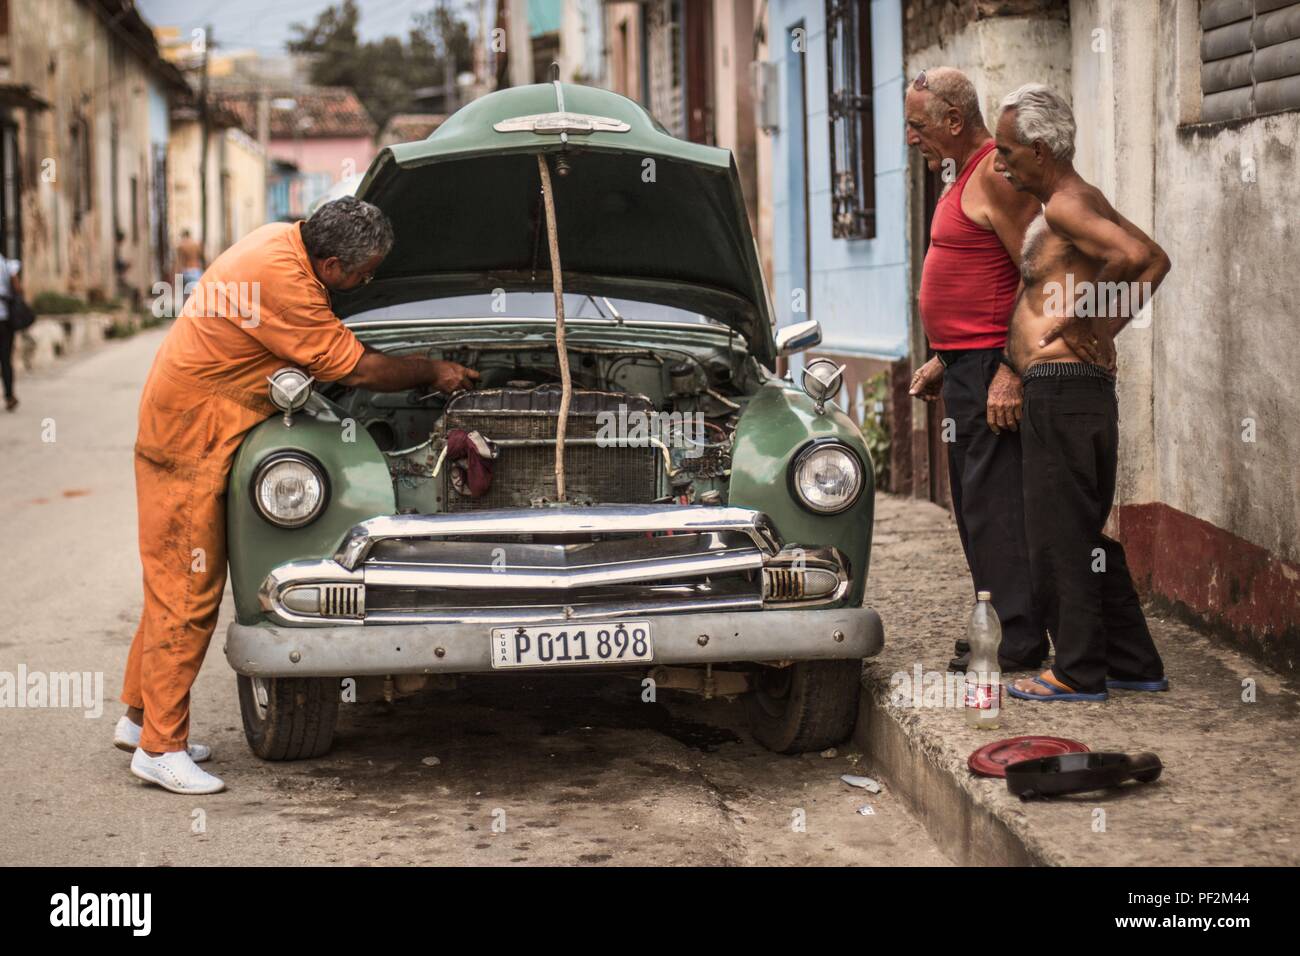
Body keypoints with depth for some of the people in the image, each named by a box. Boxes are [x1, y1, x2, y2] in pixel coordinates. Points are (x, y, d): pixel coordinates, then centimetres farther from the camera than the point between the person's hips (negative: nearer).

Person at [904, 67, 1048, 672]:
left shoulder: (995, 174, -14)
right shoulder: (963, 177, 19)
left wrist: (1011, 371, -24)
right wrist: (941, 360, 23)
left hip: (994, 368, -11)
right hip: (966, 367, 11)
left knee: (995, 503, -9)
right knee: (975, 504, 13)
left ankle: (1018, 641, -5)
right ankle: (1000, 631, 20)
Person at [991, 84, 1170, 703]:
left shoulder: (1066, 206, -13)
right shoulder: (1084, 202, 18)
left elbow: (1133, 255, -28)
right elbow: (1154, 260, 23)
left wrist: (1080, 311, -16)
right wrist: (1106, 327, 14)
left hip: (1061, 389, -10)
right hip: (1086, 388, 10)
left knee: (1059, 535, -4)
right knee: (1089, 532, 15)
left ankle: (1079, 671, 1)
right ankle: (1132, 663, 21)